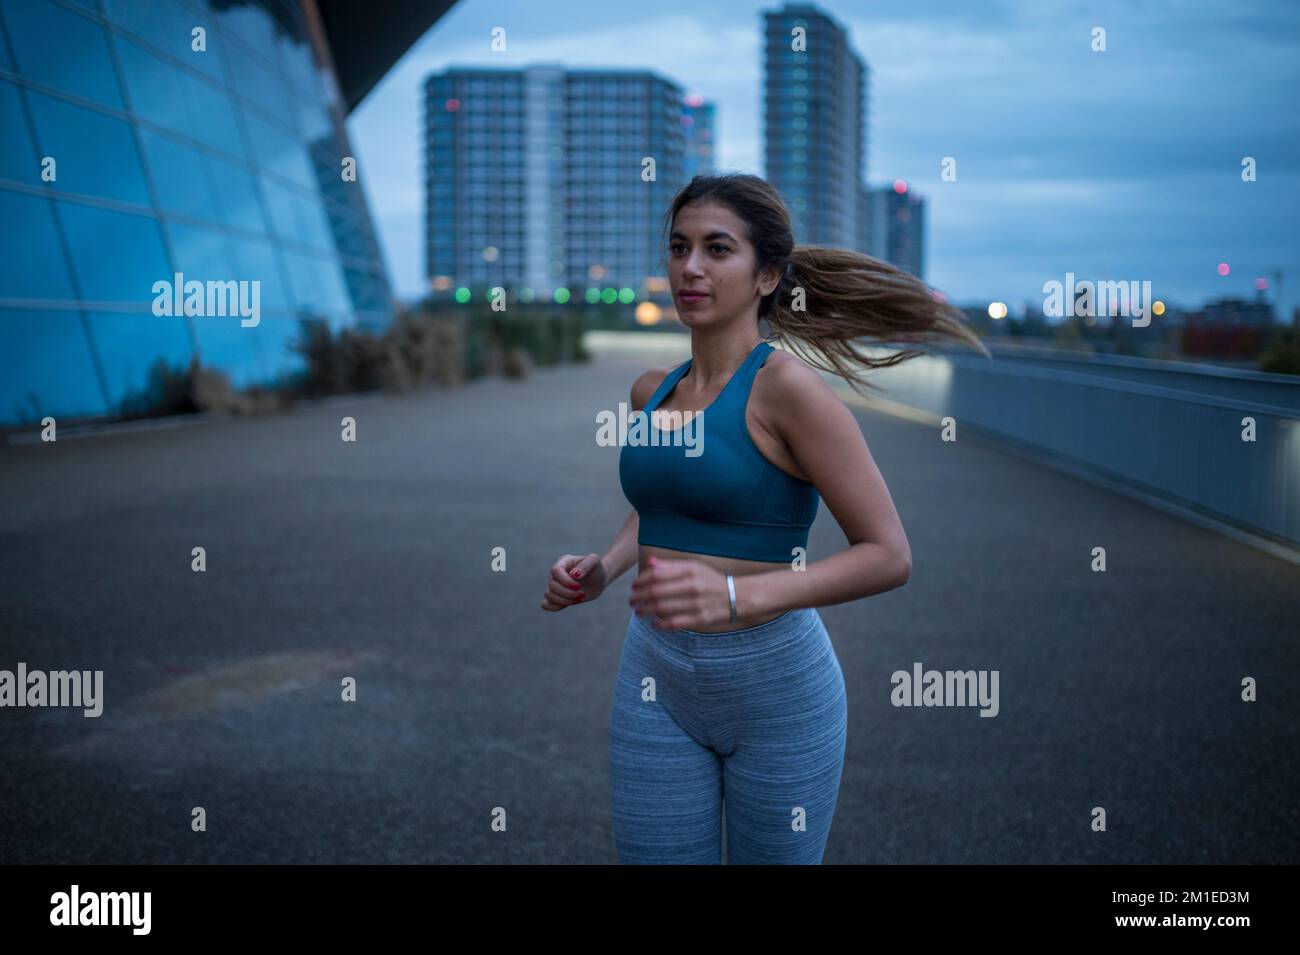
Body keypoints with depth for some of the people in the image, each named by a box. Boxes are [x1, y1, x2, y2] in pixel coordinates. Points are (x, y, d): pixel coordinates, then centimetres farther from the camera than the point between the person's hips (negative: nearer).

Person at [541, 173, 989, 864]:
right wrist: (604, 570, 5)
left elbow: (888, 556, -16)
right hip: (656, 680, 5)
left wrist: (738, 597, -28)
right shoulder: (651, 391, 6)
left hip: (774, 679, -5)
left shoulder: (784, 386, -14)